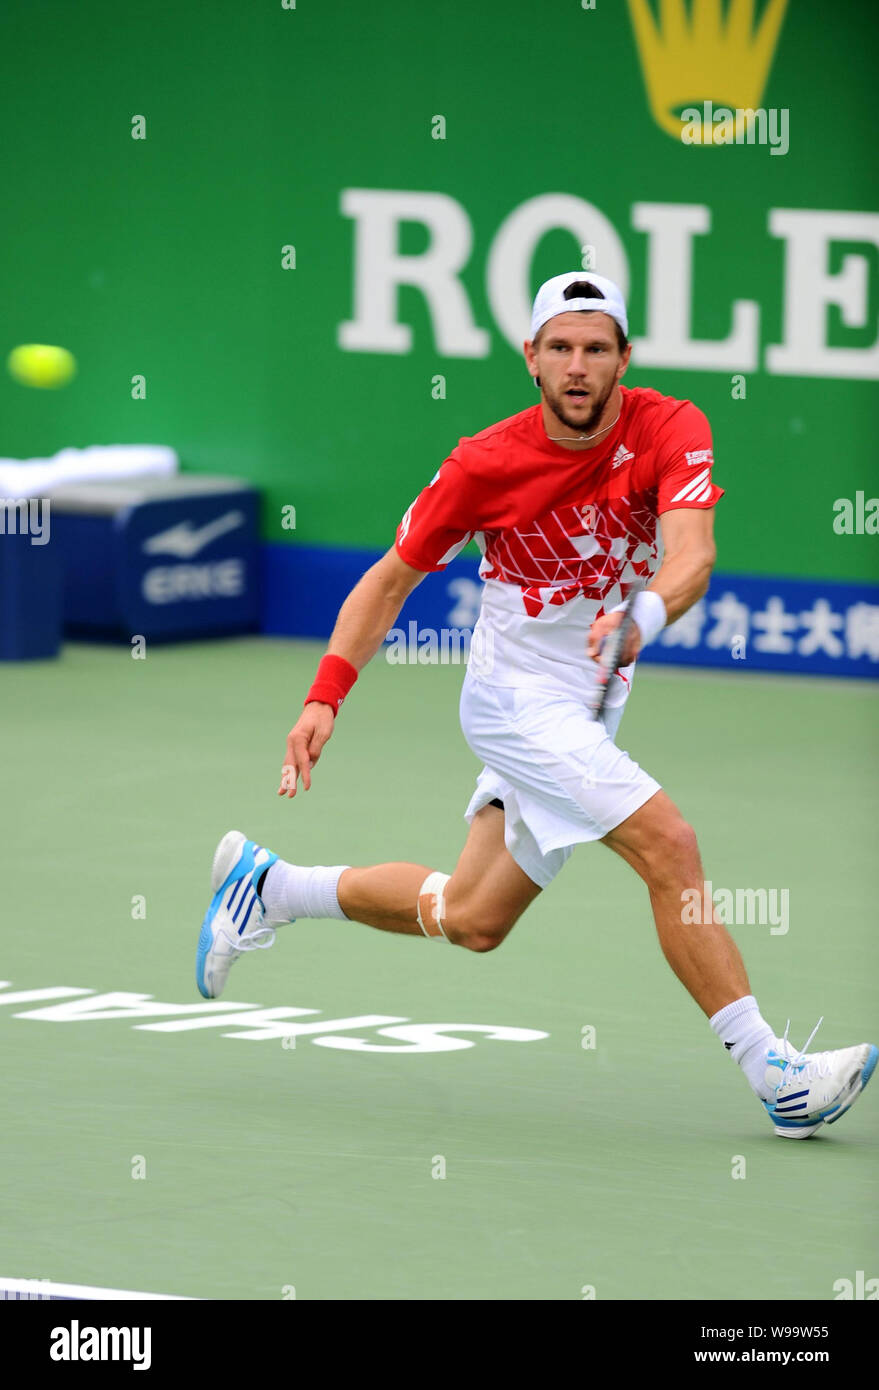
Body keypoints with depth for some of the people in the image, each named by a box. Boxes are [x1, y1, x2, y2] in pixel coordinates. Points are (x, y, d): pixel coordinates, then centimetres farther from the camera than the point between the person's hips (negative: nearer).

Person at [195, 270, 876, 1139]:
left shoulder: (671, 431, -13)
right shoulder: (484, 464, -14)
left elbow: (692, 554, -29)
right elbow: (391, 579, -2)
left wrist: (643, 616, -50)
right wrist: (325, 698, -11)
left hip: (593, 704, 5)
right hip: (517, 699, -5)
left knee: (471, 921, 15)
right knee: (669, 845, -22)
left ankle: (269, 886, 34)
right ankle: (773, 1077, -20)